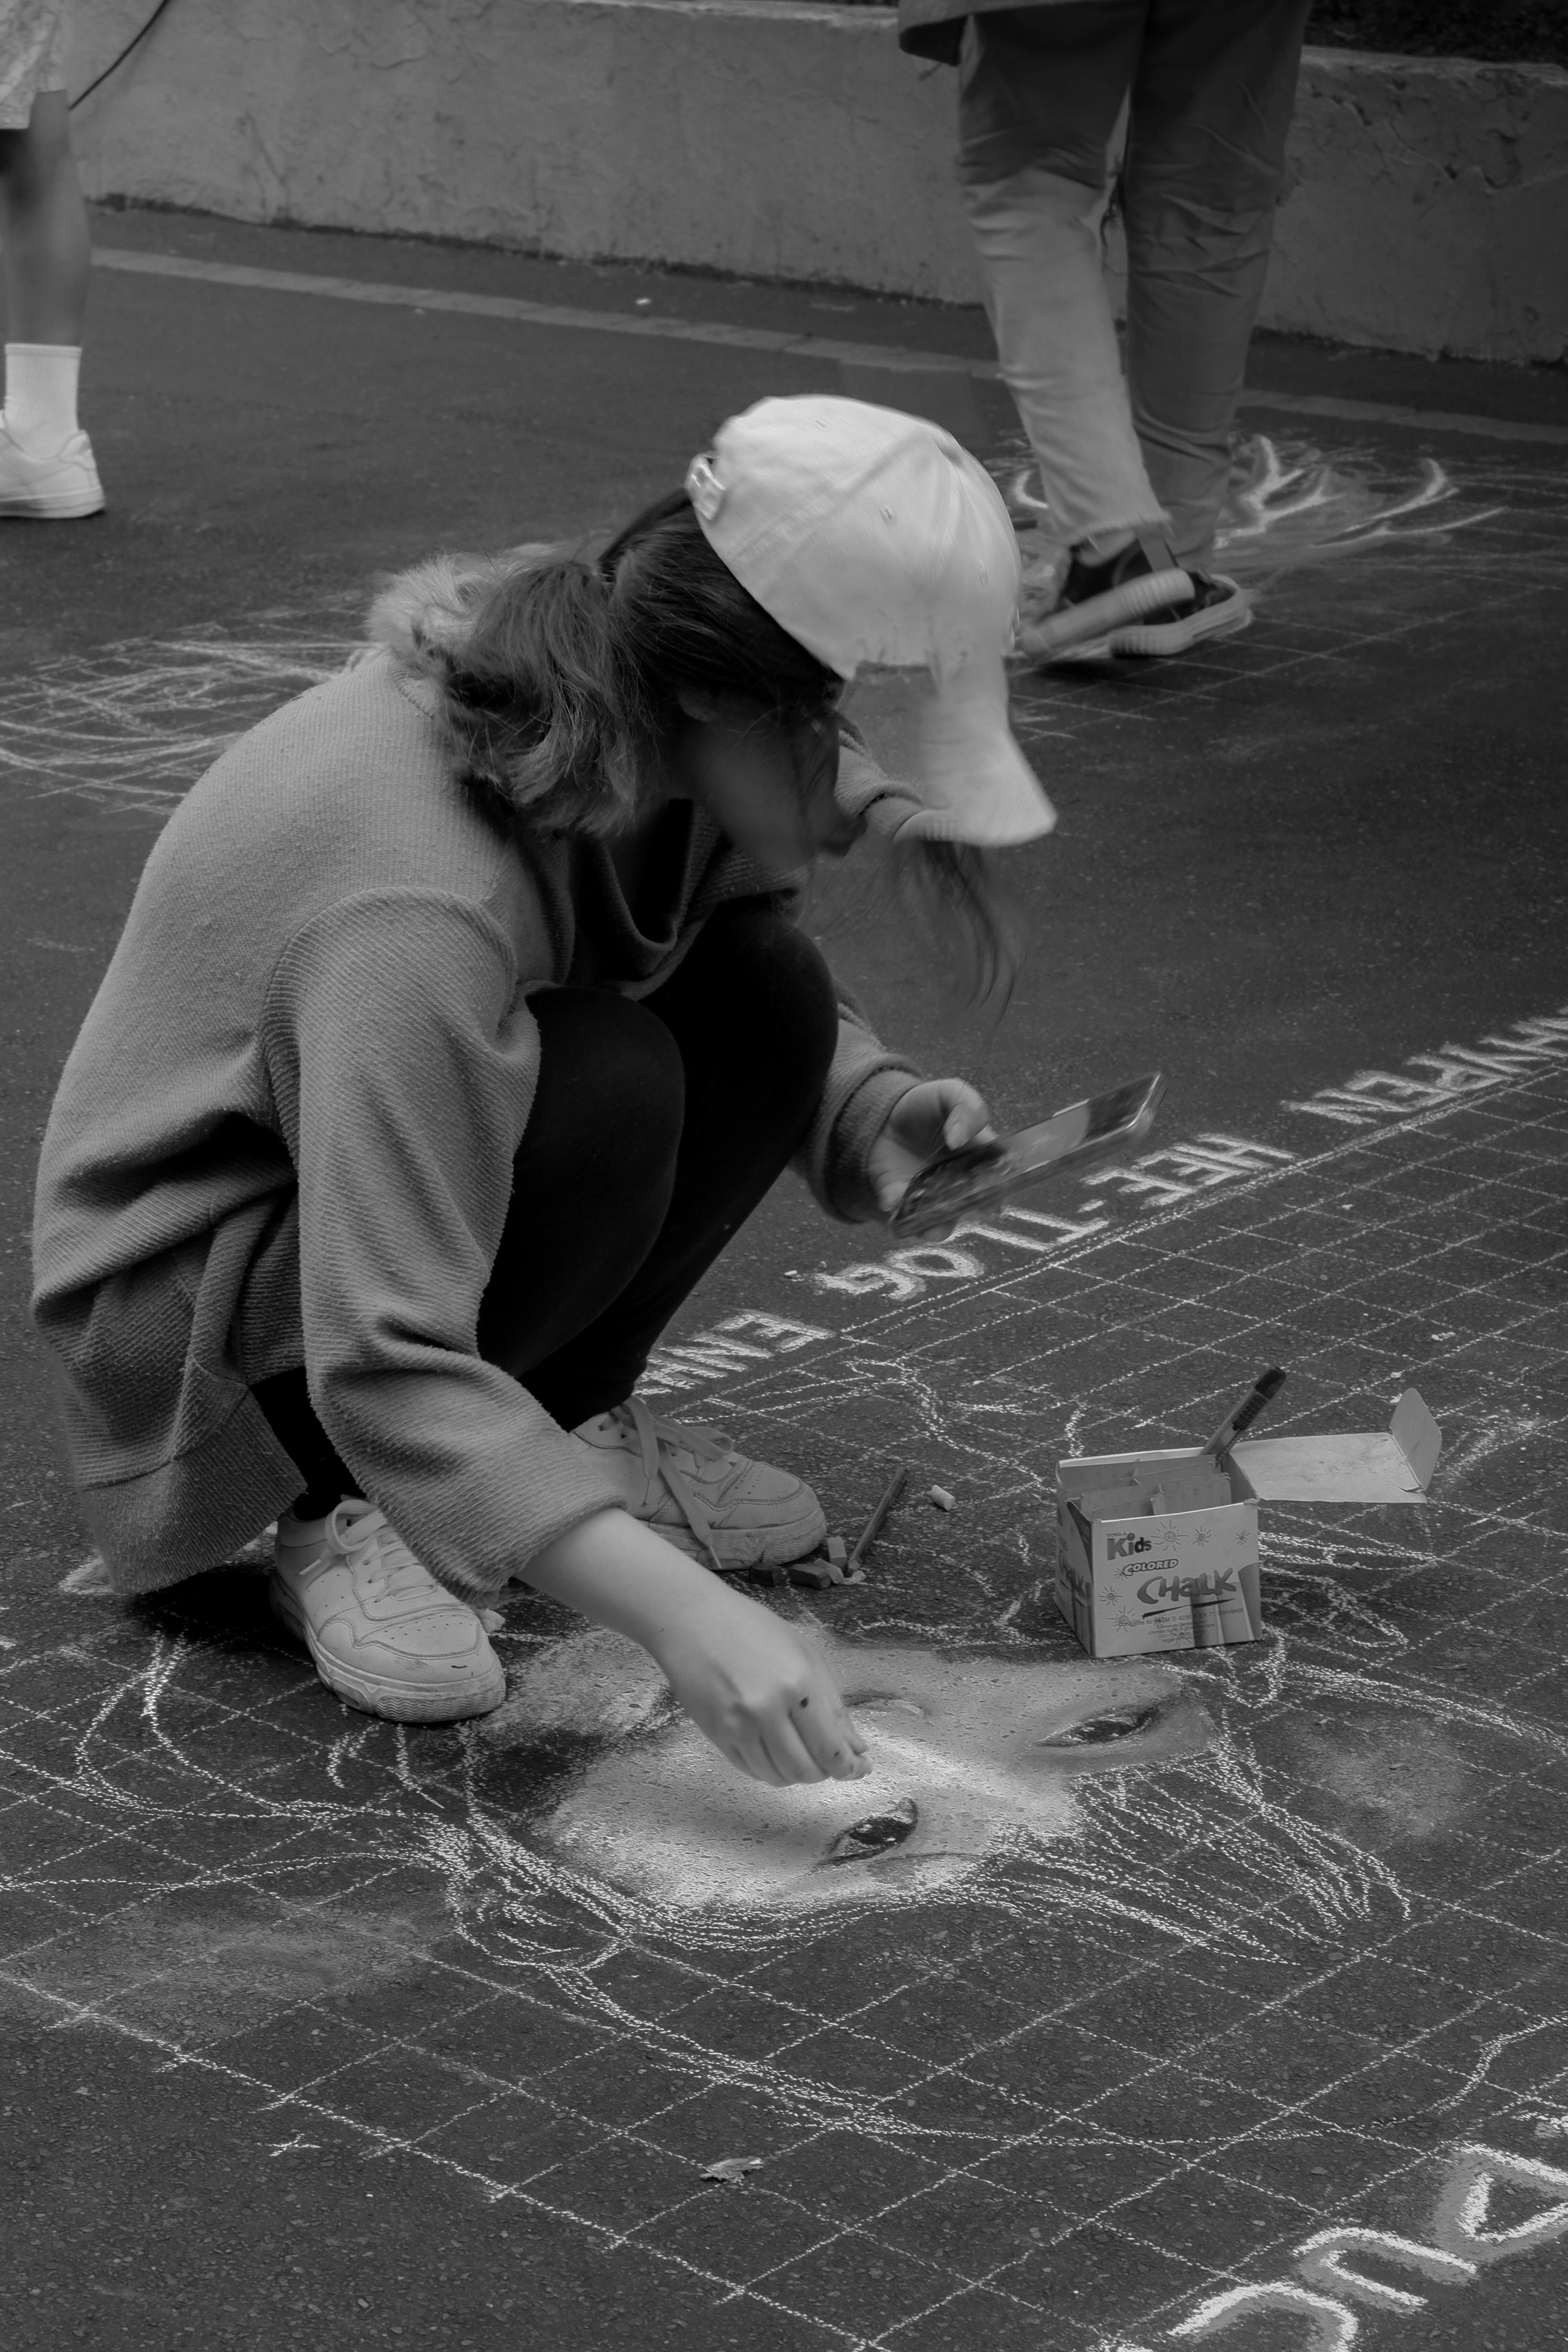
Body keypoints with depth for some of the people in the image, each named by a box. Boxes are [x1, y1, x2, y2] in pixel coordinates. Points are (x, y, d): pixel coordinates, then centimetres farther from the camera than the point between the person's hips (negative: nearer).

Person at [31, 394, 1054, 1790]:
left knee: (768, 1000, -14)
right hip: (189, 1295, -8)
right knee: (604, 1091, -33)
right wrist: (678, 1611, -45)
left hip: (422, 1180, 8)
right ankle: (349, 1518, -12)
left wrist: (869, 1110, -17)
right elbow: (385, 1361, -40)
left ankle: (575, 1428, 3)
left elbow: (788, 1019, 7)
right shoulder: (421, 897, -37)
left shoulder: (658, 742, -13)